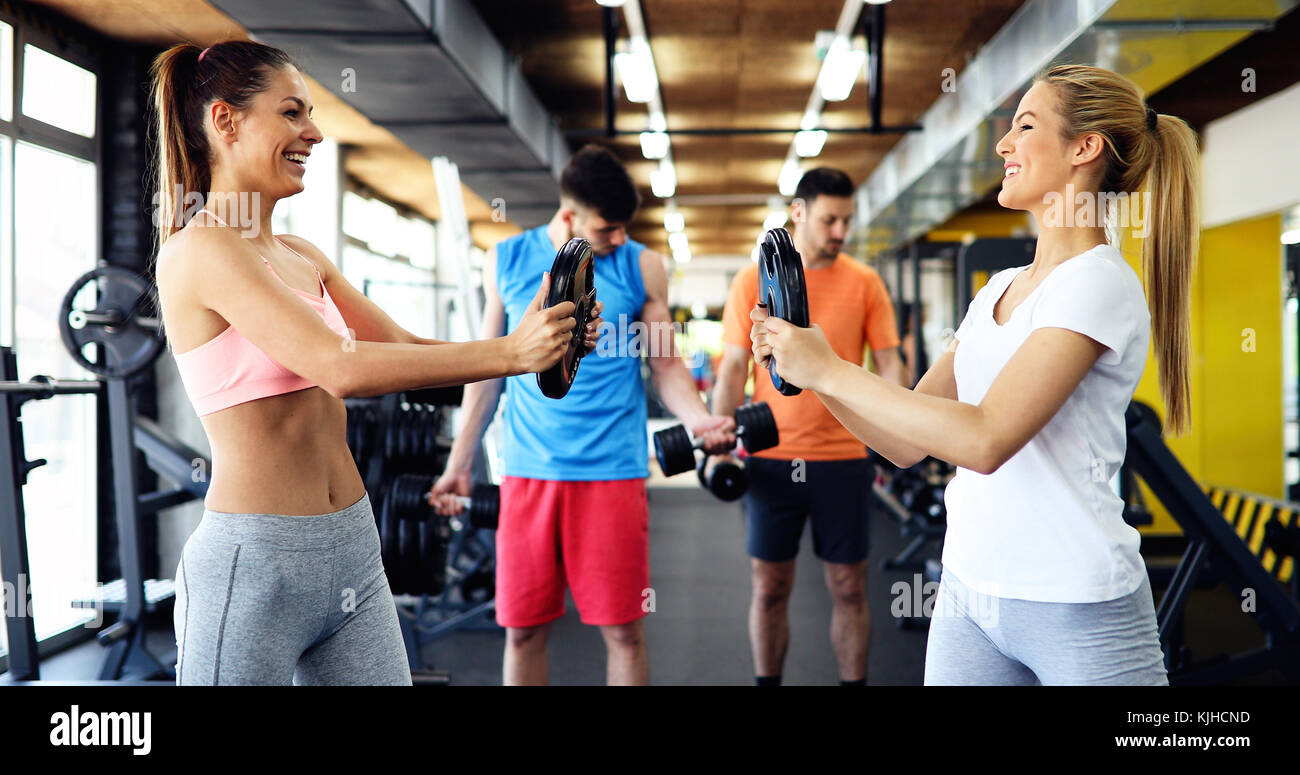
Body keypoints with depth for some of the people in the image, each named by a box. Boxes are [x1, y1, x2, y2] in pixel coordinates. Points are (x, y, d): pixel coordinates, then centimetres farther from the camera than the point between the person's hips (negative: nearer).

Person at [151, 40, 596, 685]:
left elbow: (402, 348, 10)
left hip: (351, 549, 8)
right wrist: (509, 352, -20)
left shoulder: (300, 257, 11)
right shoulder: (200, 249, -14)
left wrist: (540, 345, -4)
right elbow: (344, 368, -23)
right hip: (255, 562, -7)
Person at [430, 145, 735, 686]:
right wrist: (458, 465, 11)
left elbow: (665, 365, 6)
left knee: (623, 630, 2)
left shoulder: (641, 267, 4)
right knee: (522, 628, 5)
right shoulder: (507, 262, 6)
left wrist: (698, 420, -14)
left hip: (612, 472, -1)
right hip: (528, 472, 1)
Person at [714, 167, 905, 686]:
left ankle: (854, 680, 20)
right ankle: (767, 681, 22)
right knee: (769, 585, 8)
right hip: (771, 457, 0)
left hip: (844, 456, 0)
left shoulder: (864, 283, 2)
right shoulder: (752, 281, 2)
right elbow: (734, 367, 4)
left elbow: (888, 363, 2)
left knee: (848, 586, 8)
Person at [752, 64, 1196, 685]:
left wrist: (831, 371, -18)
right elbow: (906, 442, 11)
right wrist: (803, 362, -1)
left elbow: (986, 439, -23)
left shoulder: (1099, 284, -12)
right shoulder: (997, 290, 12)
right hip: (966, 598, 7)